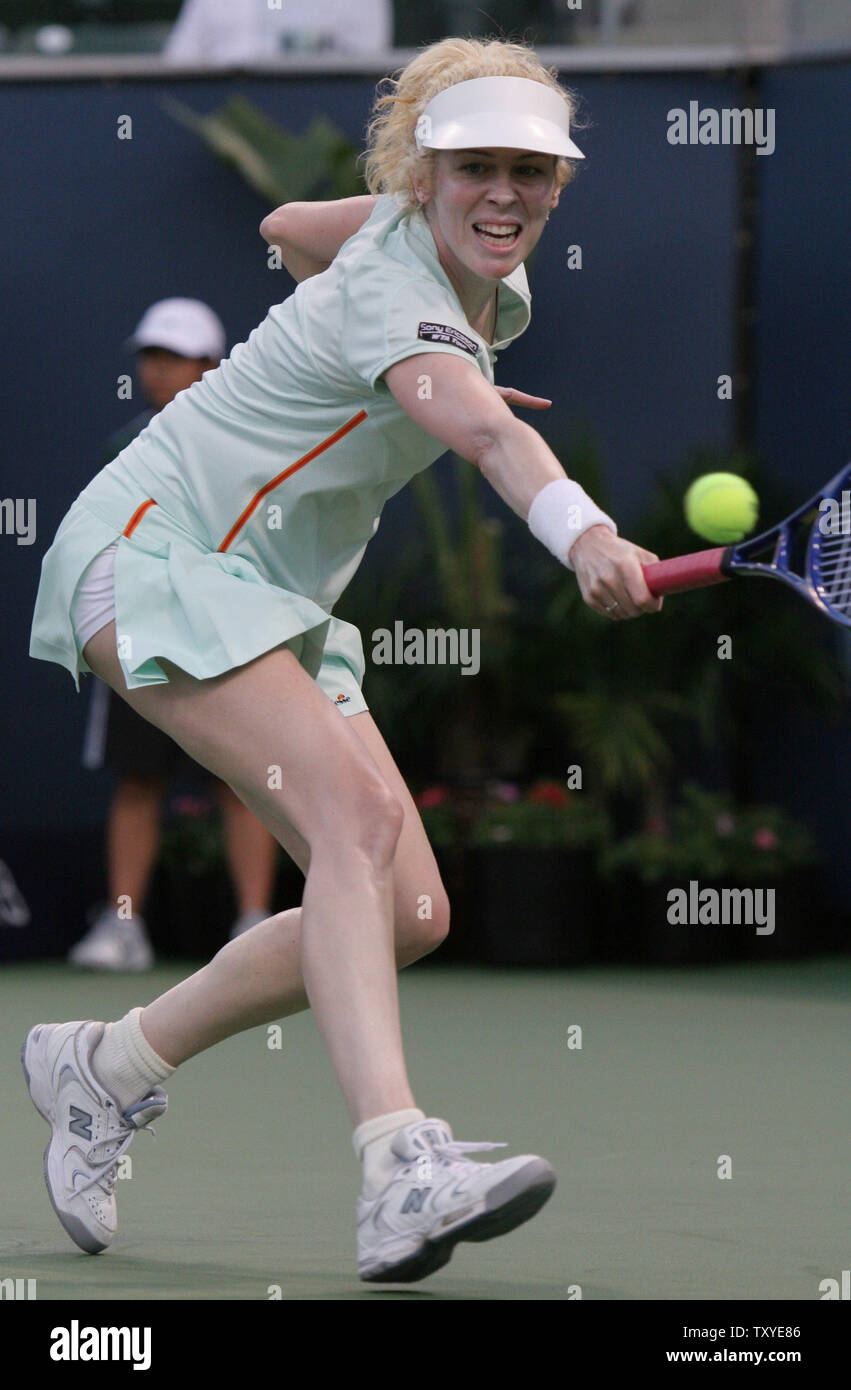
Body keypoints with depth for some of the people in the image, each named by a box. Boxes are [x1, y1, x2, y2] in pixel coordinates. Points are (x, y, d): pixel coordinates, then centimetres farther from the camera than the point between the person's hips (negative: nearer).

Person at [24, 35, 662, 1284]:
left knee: (408, 912, -4)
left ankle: (105, 1066, 14)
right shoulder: (396, 296, -25)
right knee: (354, 812, -32)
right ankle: (401, 1169, -46)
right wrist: (583, 534, -66)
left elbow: (290, 226, 24)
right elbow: (488, 433, -47)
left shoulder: (443, 249, 3)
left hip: (275, 597, 9)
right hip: (150, 552, -9)